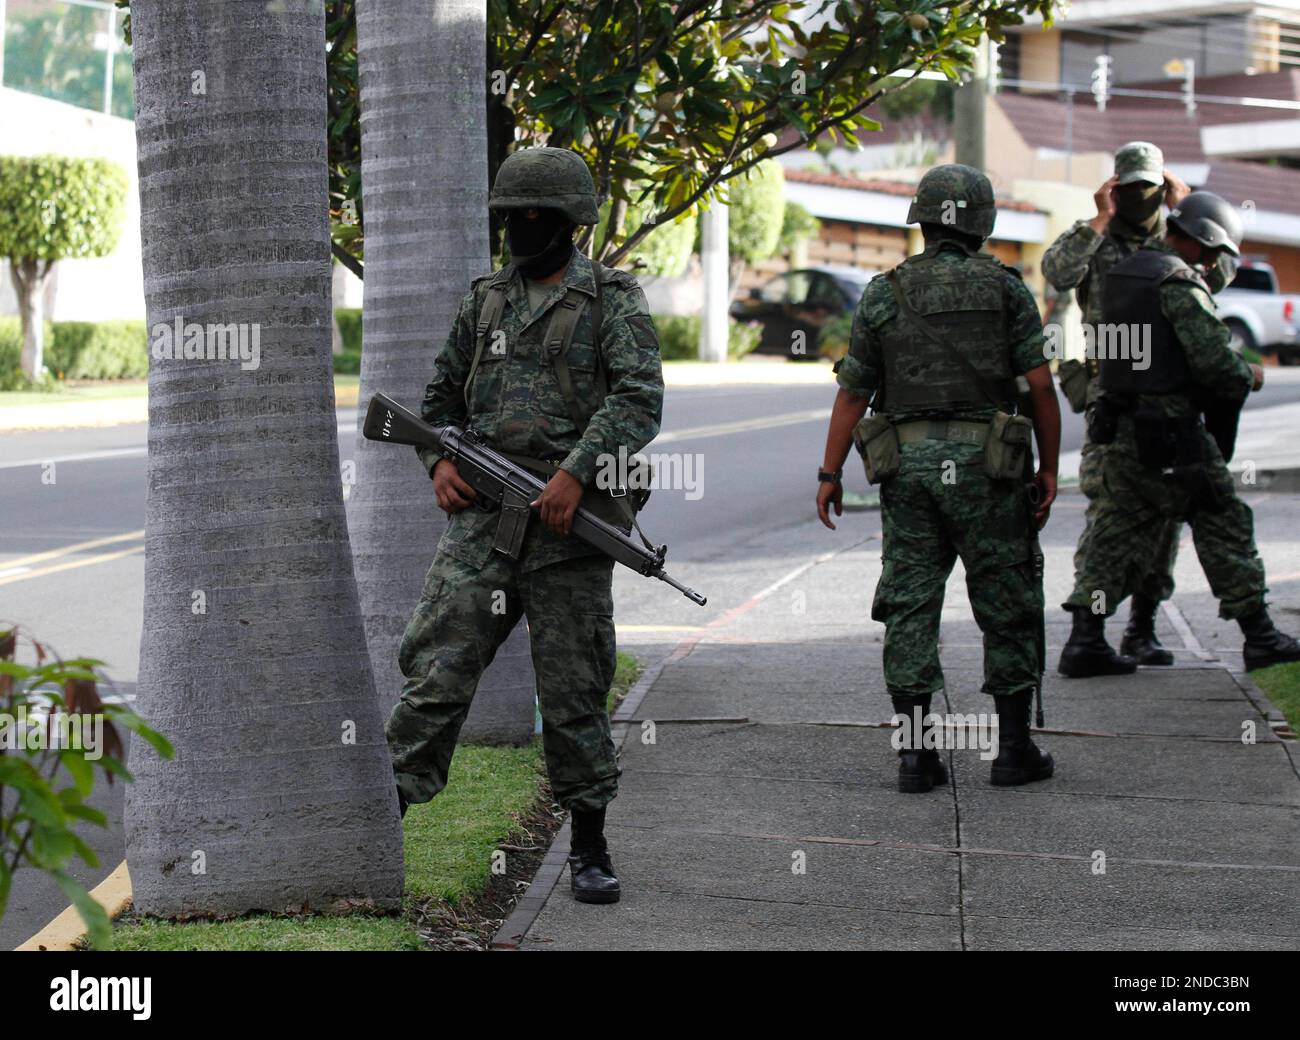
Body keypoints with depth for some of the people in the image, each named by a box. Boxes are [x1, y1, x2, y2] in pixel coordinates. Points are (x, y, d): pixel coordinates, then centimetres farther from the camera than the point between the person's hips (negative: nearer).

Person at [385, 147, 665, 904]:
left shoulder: (613, 301, 0)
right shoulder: (486, 301, 15)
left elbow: (640, 397, -12)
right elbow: (443, 395, 24)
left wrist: (577, 471, -22)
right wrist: (441, 460, 4)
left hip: (567, 525, -3)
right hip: (482, 516, 4)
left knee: (573, 691, 3)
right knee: (436, 670, -5)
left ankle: (590, 845, 14)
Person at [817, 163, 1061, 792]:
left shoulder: (884, 296, 5)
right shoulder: (1006, 289, 1)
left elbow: (852, 392, 5)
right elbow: (1040, 385, -3)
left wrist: (830, 474, 11)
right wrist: (1050, 466, 5)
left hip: (907, 464, 1)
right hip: (982, 460, -1)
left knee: (911, 604, 5)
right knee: (1005, 604, 8)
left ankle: (915, 753, 2)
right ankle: (1014, 750, 11)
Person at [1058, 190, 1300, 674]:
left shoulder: (1123, 272, 13)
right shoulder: (1180, 283, -14)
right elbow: (1215, 360, -20)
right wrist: (1249, 377, 1)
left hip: (1122, 429, 8)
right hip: (1171, 430, -8)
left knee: (1119, 529, 10)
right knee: (1223, 524, 3)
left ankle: (1084, 638, 5)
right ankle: (1259, 637, 9)